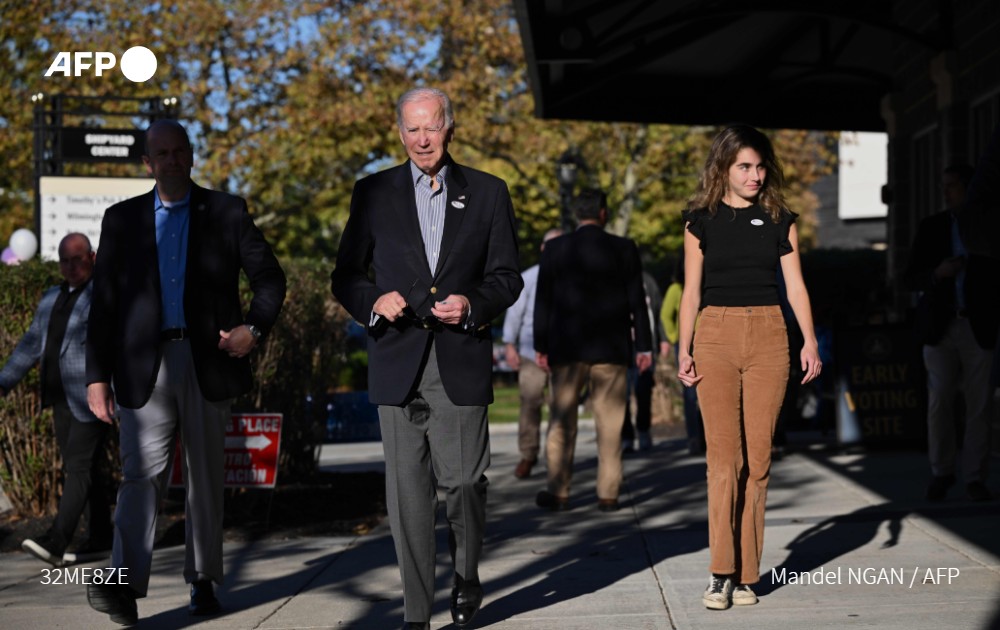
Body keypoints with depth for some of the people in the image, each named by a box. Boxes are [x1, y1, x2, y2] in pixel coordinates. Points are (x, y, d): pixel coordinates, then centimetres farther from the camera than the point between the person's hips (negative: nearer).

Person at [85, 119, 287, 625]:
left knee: (206, 477, 7)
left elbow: (269, 278, 11)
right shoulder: (122, 219, 9)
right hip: (145, 365, 0)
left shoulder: (226, 213, 7)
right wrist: (97, 376, 0)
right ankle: (125, 583, -20)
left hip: (209, 362, 1)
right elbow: (103, 302, 7)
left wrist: (254, 328, -6)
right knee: (141, 472, -13)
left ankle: (203, 580, 17)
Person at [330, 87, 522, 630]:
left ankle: (467, 578, 27)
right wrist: (374, 301, -11)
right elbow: (345, 276, 9)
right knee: (407, 491, -1)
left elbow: (507, 276, 9)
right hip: (398, 363, 0)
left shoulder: (488, 193, 9)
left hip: (462, 361, 0)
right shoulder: (373, 193, 9)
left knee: (463, 481, -1)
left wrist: (473, 304, -11)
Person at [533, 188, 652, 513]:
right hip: (610, 349, -1)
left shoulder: (555, 249, 0)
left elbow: (543, 300, 1)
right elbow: (637, 300, -2)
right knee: (609, 423, 3)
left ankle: (558, 492, 9)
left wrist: (541, 346, 7)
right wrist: (644, 346, 3)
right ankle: (608, 494, 2)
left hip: (566, 347, 1)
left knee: (561, 422, 8)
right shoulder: (624, 249, -2)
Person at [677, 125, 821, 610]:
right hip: (715, 337, -1)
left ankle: (745, 574, 6)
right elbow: (692, 291, 6)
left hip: (768, 338, 1)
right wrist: (683, 349, -2)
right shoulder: (701, 221, 7)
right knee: (723, 455, -7)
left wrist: (809, 340, -7)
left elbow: (795, 286, 5)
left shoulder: (780, 220, 9)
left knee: (757, 456, 1)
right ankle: (721, 573, -5)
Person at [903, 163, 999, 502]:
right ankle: (941, 473, 7)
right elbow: (911, 279, 6)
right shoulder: (931, 227, 8)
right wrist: (938, 272, -12)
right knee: (939, 402, -3)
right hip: (940, 327, 1)